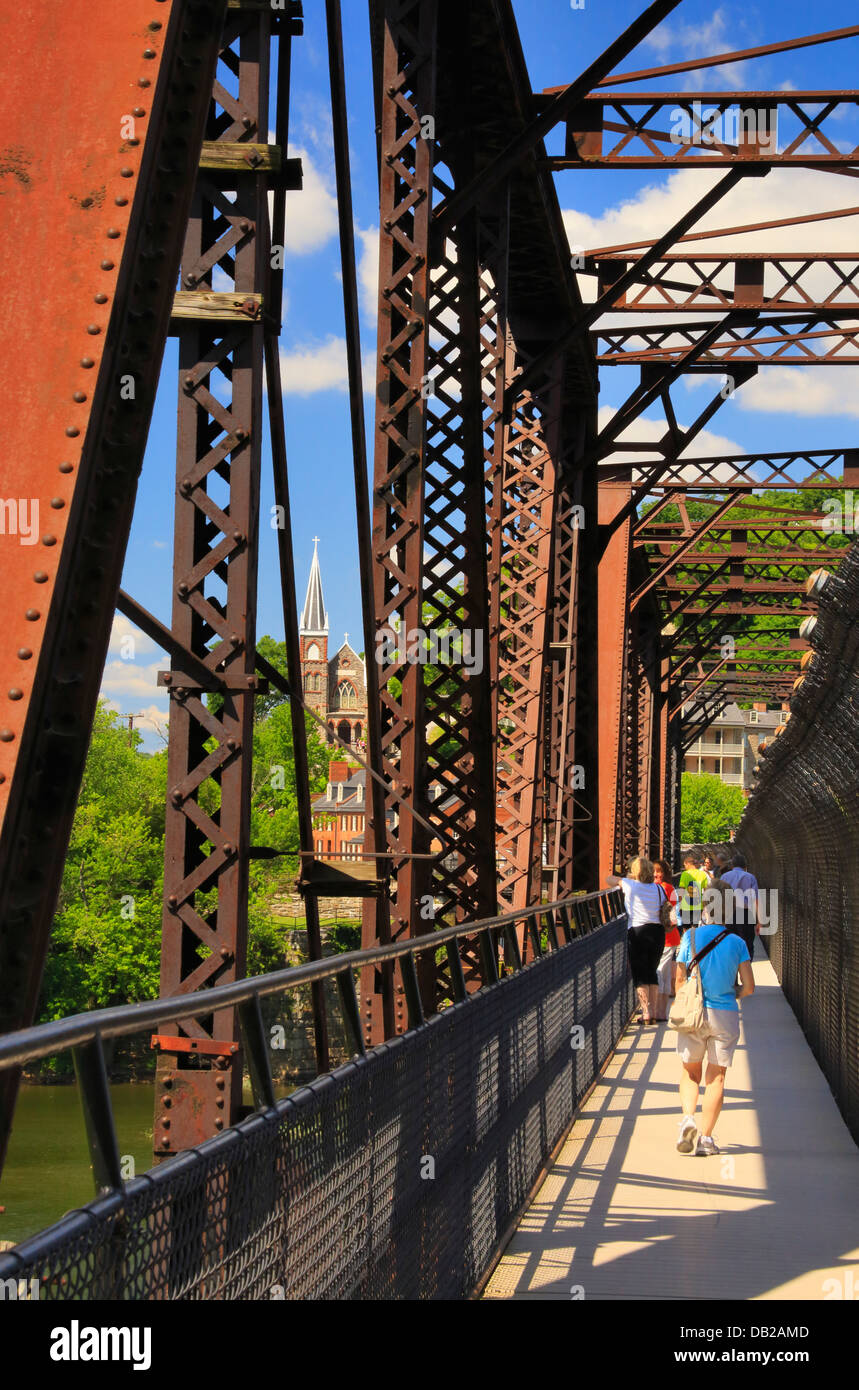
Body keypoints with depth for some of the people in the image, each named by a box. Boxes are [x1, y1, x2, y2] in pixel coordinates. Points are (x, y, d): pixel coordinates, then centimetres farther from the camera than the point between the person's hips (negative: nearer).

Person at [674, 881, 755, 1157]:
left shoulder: (691, 937, -6)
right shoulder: (736, 943, -5)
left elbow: (679, 981, -4)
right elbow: (749, 987, -6)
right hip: (725, 1015, 0)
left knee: (690, 1072, 16)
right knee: (716, 1076, 9)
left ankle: (687, 1117, -8)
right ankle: (705, 1137, 6)